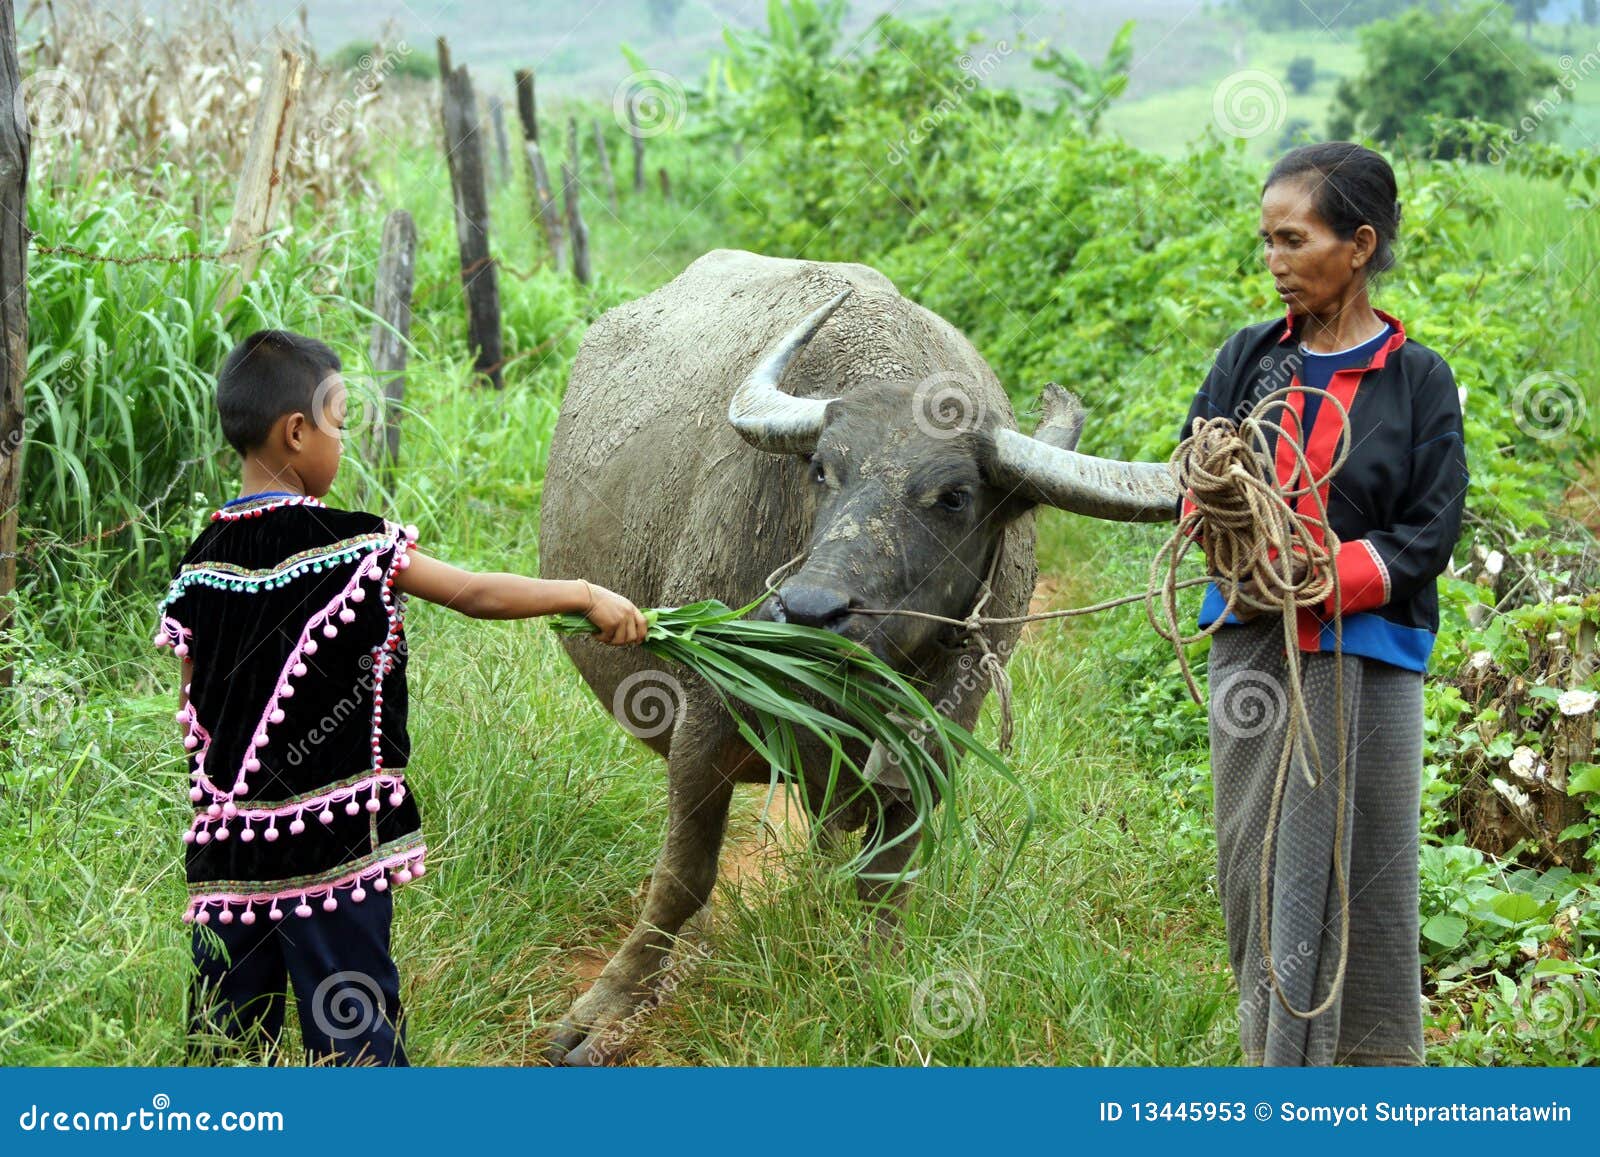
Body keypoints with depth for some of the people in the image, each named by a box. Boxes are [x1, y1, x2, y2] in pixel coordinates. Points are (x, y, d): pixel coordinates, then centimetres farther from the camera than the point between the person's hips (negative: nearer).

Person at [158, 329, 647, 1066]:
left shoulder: (200, 565, 6)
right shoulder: (346, 545, -11)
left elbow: (192, 714, 10)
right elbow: (476, 595, -5)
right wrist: (587, 596, 5)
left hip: (227, 844, 6)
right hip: (331, 840, -5)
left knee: (228, 1040, 11)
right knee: (356, 1035, 1)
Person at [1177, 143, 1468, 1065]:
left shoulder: (1417, 380, -3)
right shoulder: (1249, 357, 7)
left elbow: (1430, 535, -5)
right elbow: (1193, 478, 7)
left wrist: (1327, 579, -17)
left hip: (1363, 656, -3)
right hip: (1250, 642, 4)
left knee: (1353, 875, 0)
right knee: (1255, 860, 8)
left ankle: (1367, 1061, 12)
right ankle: (1273, 1049, 23)